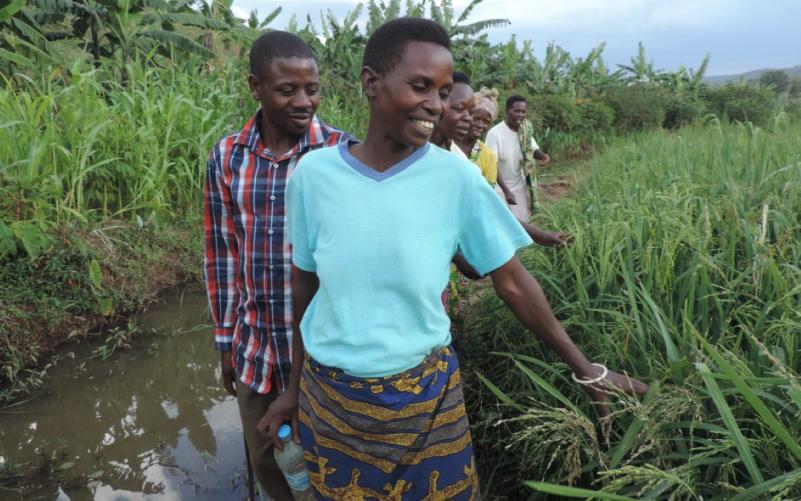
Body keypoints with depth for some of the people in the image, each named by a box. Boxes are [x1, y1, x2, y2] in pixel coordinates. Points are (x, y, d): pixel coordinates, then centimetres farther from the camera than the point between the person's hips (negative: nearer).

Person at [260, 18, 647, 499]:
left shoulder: (456, 177, -14)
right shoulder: (313, 173, -11)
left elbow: (513, 282, -5)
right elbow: (306, 287, 1)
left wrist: (585, 368, 1)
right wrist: (295, 386, 10)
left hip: (424, 397, -1)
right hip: (327, 395, 1)